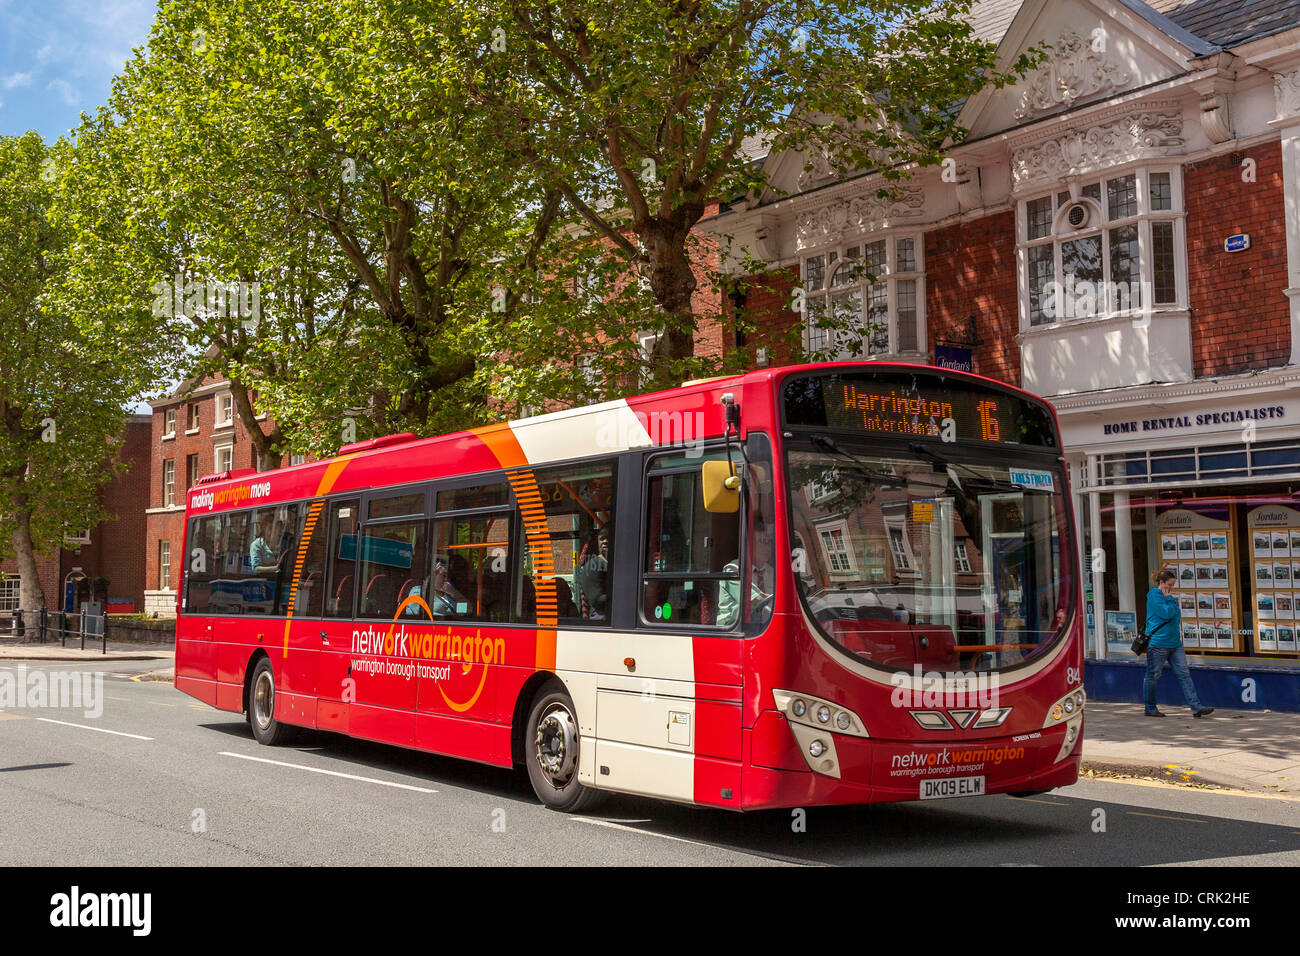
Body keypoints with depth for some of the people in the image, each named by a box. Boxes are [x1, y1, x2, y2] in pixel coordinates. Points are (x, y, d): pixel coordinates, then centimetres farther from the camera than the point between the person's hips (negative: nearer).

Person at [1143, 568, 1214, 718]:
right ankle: (1150, 708, 13)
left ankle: (1196, 707, -4)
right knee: (1152, 676, 3)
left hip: (1174, 643, 9)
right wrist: (1170, 599, -8)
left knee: (1184, 674, 1)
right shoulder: (1154, 594, -10)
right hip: (1158, 643, -9)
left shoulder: (1168, 596, 17)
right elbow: (1166, 614, -20)